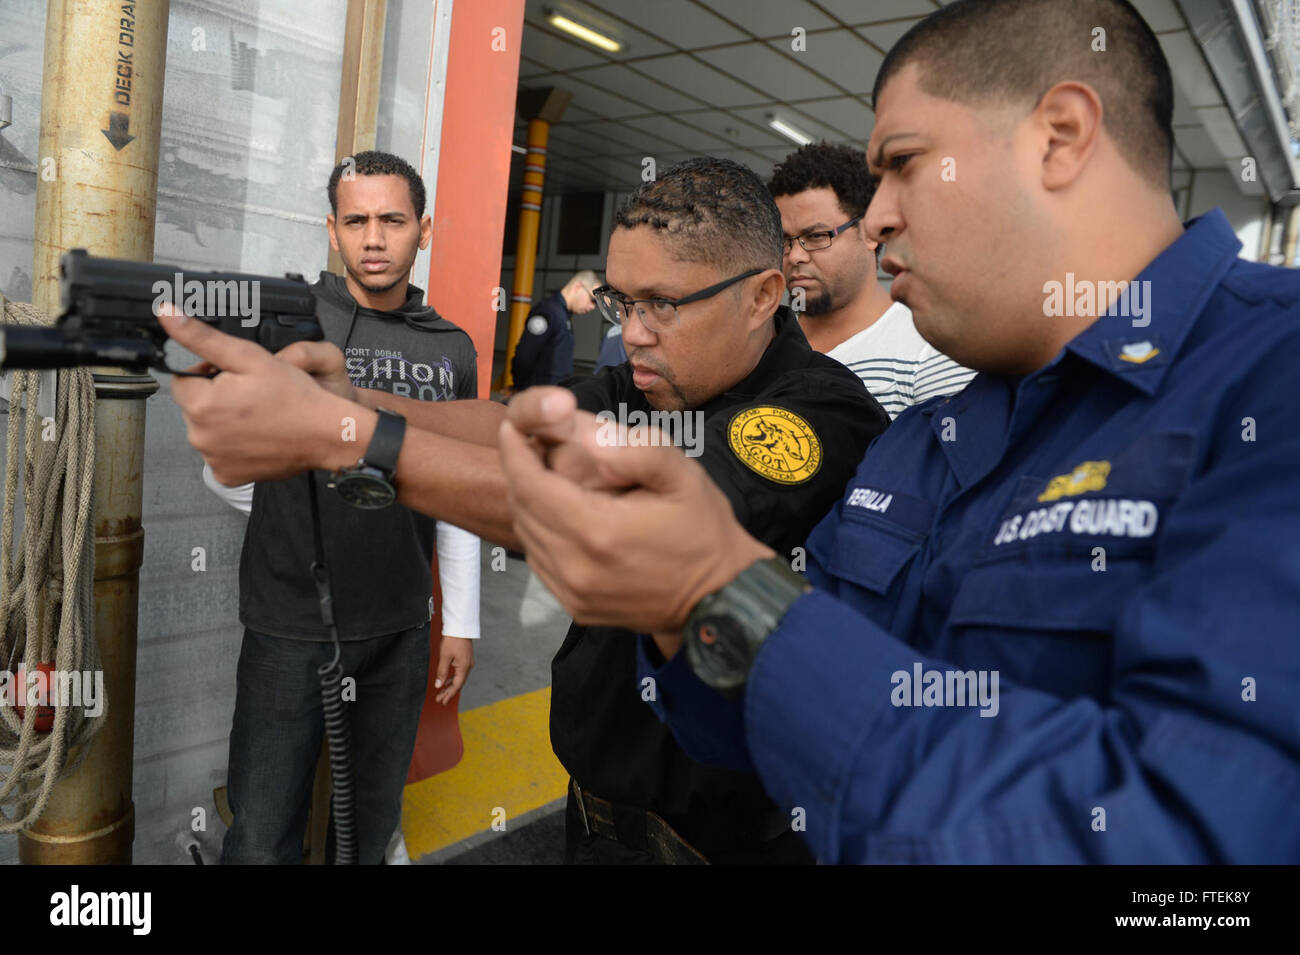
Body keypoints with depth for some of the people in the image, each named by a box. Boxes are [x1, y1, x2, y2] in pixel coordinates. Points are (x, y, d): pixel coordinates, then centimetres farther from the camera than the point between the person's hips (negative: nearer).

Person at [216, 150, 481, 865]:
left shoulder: (452, 349, 5)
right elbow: (227, 471, 2)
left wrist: (461, 623, 10)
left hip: (401, 632, 3)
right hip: (291, 631, -3)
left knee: (372, 827, 17)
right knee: (264, 839, 6)